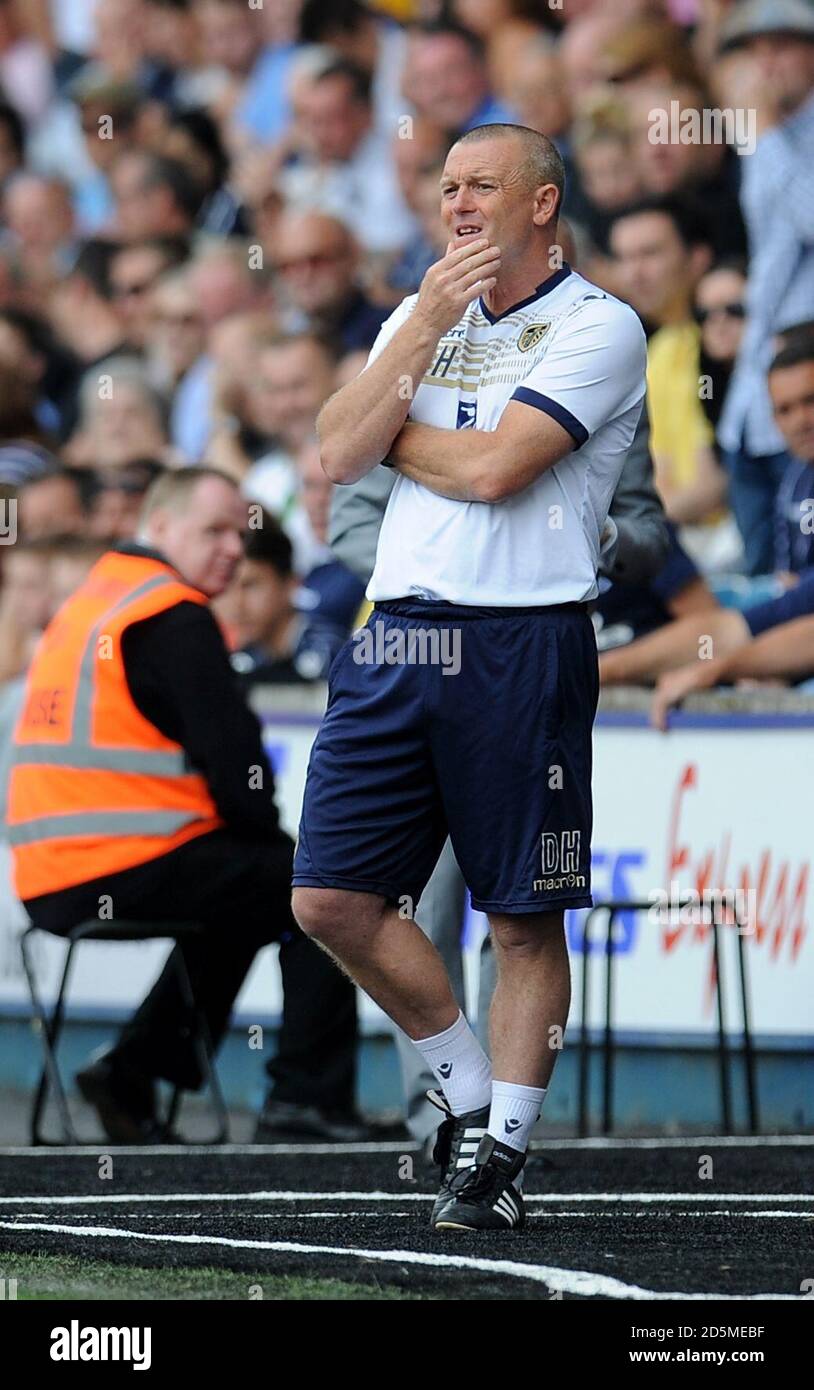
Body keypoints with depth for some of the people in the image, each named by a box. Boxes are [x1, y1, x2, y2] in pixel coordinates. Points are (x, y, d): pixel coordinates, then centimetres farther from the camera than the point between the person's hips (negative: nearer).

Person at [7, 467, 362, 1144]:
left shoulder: (87, 606, 21)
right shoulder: (174, 618, -9)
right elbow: (231, 759, -13)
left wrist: (260, 835, 20)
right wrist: (273, 835, 7)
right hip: (129, 872, -9)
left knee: (237, 888, 31)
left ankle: (135, 1069, 21)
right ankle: (308, 1094, -2)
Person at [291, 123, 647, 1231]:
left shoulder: (598, 327, -3)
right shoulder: (420, 315, 17)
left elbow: (493, 469, -15)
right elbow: (338, 456, 3)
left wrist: (393, 431, 3)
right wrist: (424, 329, -4)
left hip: (520, 645, -6)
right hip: (396, 638, 6)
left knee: (524, 921, 0)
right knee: (332, 899, 1)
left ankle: (501, 1150, 9)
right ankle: (467, 1092, 18)